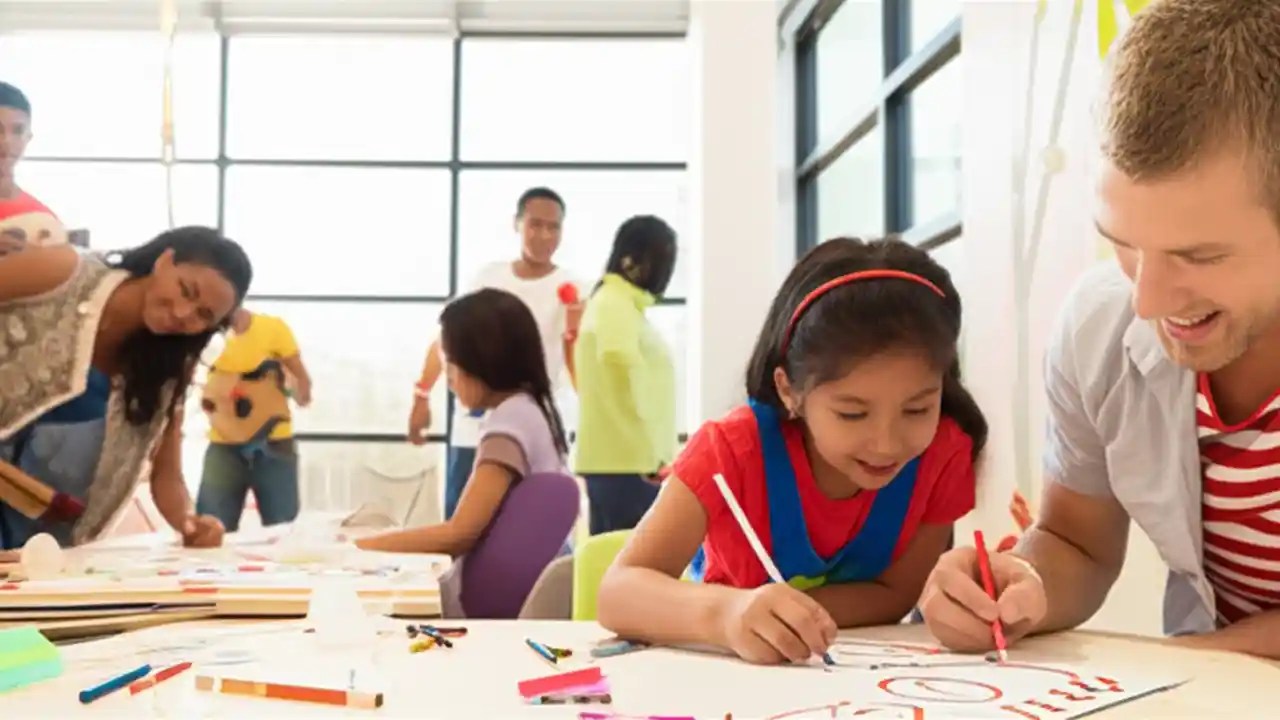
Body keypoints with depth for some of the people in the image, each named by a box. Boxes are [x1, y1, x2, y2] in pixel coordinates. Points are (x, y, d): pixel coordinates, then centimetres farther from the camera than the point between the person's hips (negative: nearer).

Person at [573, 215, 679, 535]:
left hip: (611, 459, 10)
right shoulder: (616, 304, -11)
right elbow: (622, 359, -26)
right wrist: (650, 449, -25)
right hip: (627, 461, -10)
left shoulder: (614, 302, 19)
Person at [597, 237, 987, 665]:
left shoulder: (945, 451, -18)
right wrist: (724, 613, -50)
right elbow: (617, 593, -31)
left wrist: (783, 616, -28)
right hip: (729, 670, -1)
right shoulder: (734, 449, -24)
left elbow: (895, 597, -12)